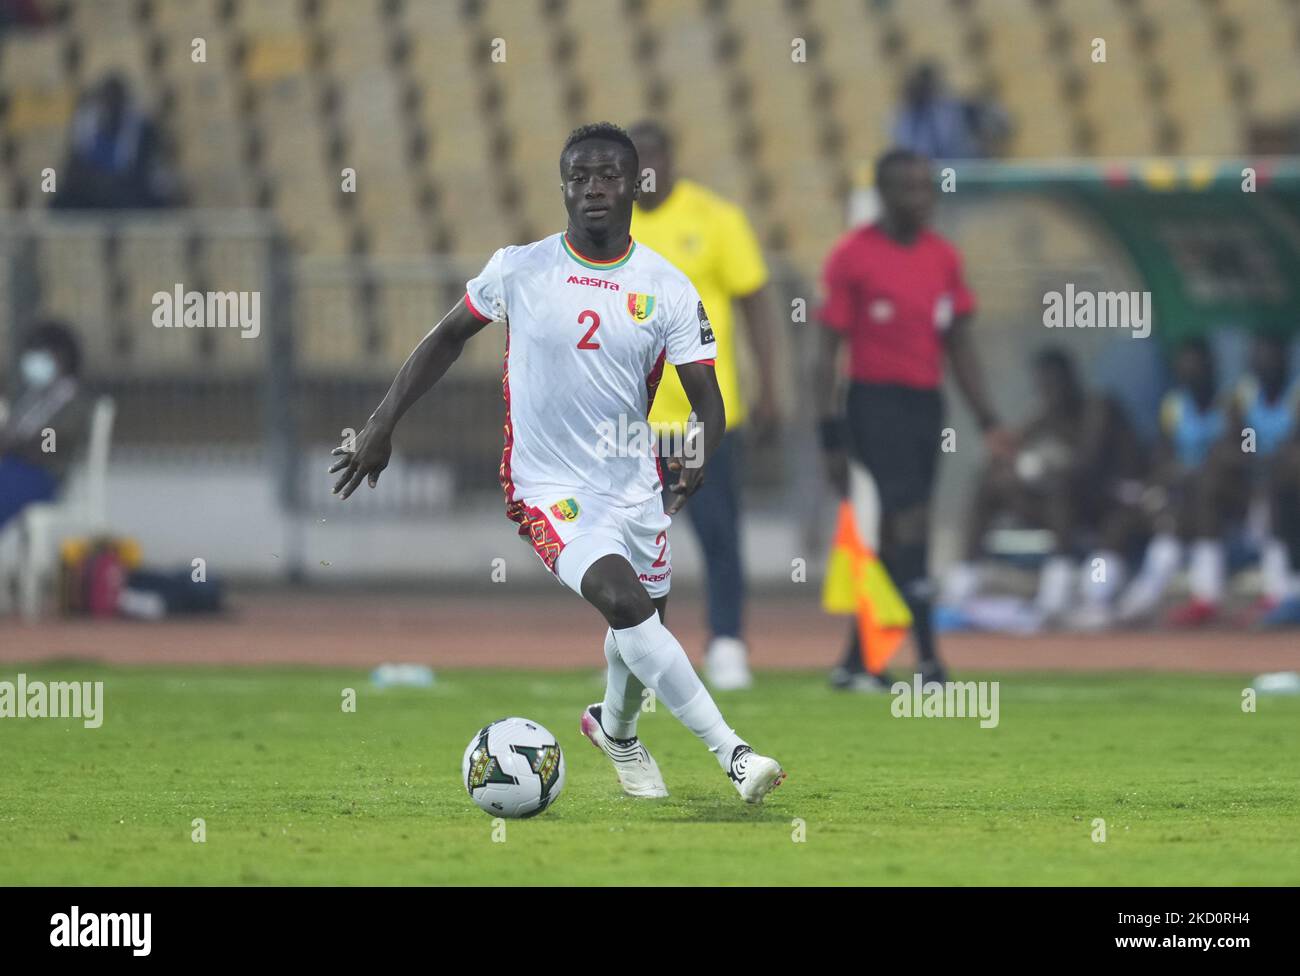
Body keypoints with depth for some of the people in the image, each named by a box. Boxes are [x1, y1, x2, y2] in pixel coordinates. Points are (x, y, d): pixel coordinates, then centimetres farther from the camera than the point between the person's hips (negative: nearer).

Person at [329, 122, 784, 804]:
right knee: (624, 600, -26)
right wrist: (381, 425, 5)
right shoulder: (520, 269, -6)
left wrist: (699, 455, -28)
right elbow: (448, 337, 9)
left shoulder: (668, 289, -4)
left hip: (634, 485, 4)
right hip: (548, 486, -4)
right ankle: (731, 753, -26)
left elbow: (706, 396, -6)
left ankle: (616, 728, 52)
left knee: (644, 623, 17)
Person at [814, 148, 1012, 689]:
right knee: (910, 519, -15)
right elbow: (829, 350, -6)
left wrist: (987, 420, 9)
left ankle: (857, 658, 18)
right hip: (876, 400, -6)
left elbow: (960, 345, 16)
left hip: (927, 402, 6)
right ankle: (927, 658, -18)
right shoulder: (853, 256, -7)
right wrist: (833, 434, -10)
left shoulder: (943, 256, 11)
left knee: (895, 537, 9)